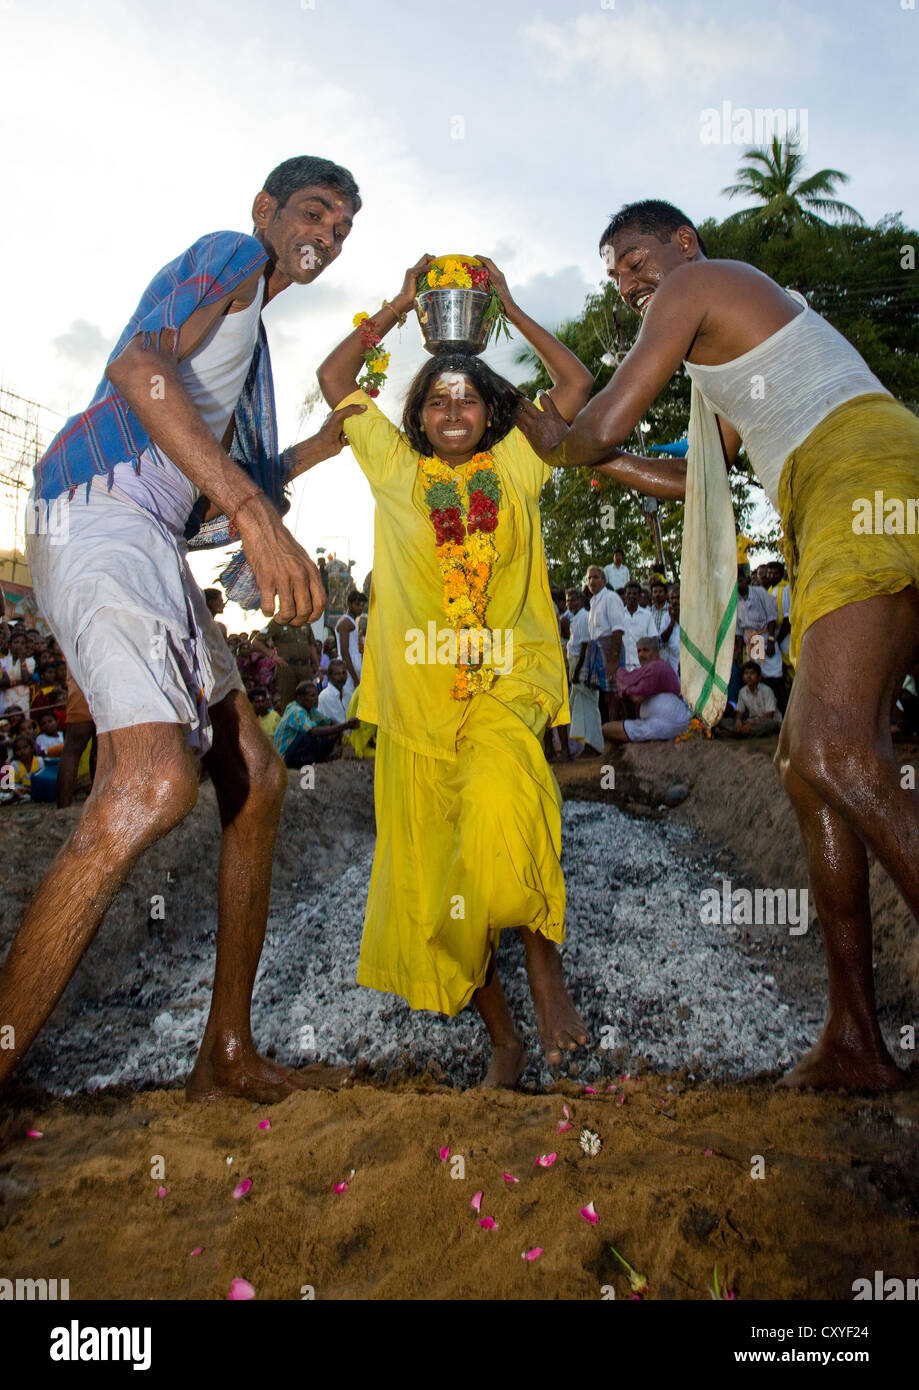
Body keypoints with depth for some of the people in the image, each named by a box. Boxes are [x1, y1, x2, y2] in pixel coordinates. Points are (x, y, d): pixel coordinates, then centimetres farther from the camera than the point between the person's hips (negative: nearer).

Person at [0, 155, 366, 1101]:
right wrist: (255, 512, -29)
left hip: (153, 545, 10)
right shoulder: (232, 256, 4)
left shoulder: (247, 333, 32)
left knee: (255, 781, 6)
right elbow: (140, 365, -18)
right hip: (100, 514, -10)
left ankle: (226, 1054, 13)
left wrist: (325, 444, 28)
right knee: (153, 784, -30)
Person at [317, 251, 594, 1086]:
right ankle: (504, 1040, 18)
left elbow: (577, 382, 17)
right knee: (434, 876, 2)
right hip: (418, 698, 2)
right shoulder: (396, 468, 15)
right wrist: (400, 304, 24)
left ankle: (544, 957, -11)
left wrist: (509, 305, 21)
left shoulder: (516, 466, 14)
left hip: (508, 680, -2)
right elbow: (334, 378, 20)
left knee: (501, 803, -34)